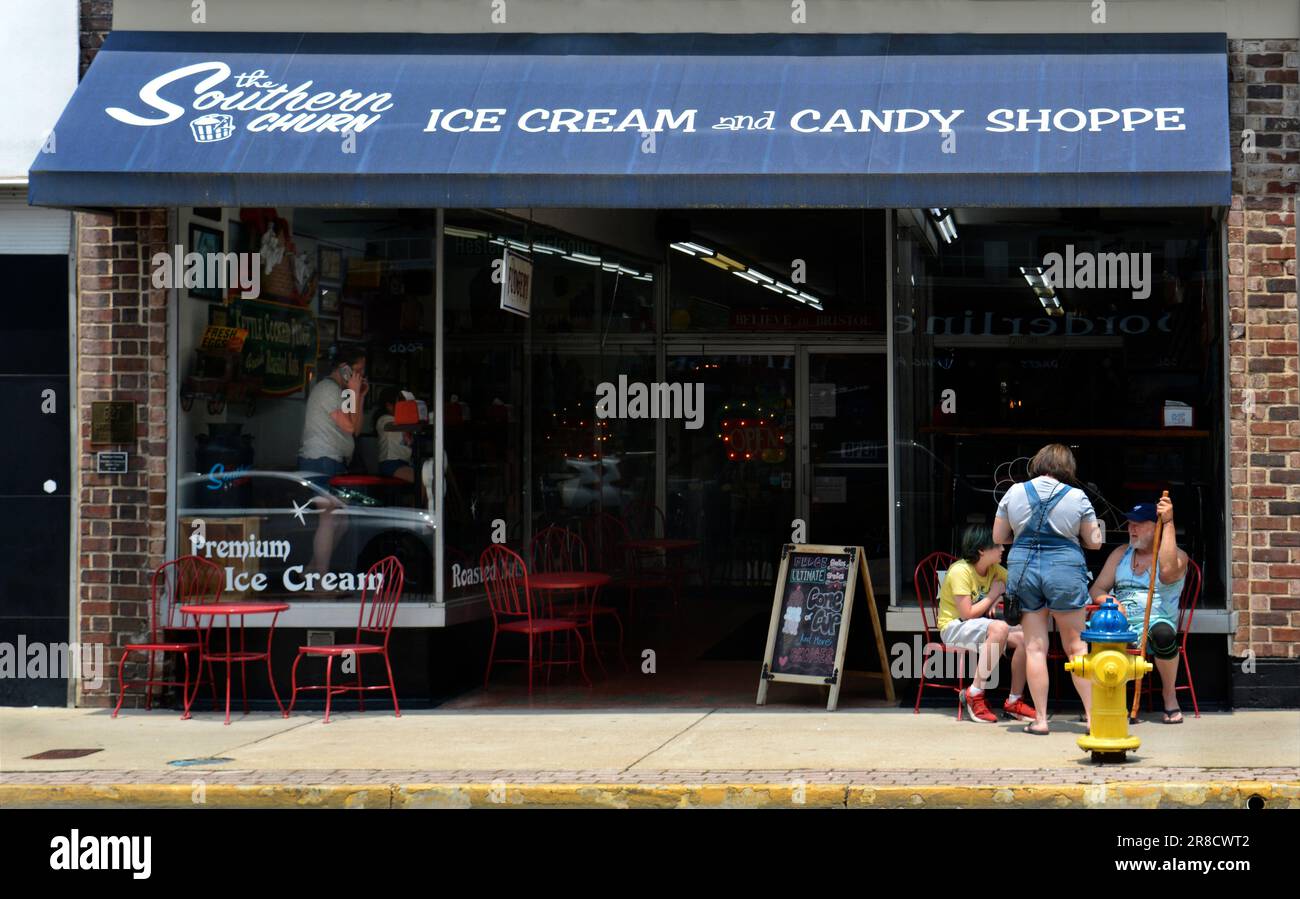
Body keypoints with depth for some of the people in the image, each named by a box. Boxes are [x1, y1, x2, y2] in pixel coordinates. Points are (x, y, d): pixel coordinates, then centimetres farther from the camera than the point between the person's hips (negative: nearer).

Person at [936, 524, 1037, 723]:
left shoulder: (994, 569, 4)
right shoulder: (960, 571, -20)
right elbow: (967, 614, -23)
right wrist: (993, 595, -14)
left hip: (978, 627, 8)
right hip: (953, 628, -8)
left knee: (1023, 637, -15)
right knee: (1000, 628, -35)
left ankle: (1014, 701, -2)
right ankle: (974, 694, -27)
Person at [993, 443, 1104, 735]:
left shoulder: (1014, 492, 2)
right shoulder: (1077, 497, -3)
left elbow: (998, 536, 9)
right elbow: (1094, 542, 2)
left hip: (1022, 568, 2)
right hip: (1065, 570, -2)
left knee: (1034, 647, 5)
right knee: (1076, 646, 7)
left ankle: (1040, 719, 5)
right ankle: (1092, 714, 6)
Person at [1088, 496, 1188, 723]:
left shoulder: (1177, 556, 6)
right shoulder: (1120, 554, 21)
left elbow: (1167, 570, -20)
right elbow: (1096, 589, 17)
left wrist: (1168, 523, -17)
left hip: (1154, 622, -3)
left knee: (1163, 633, -40)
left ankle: (1169, 694, -14)